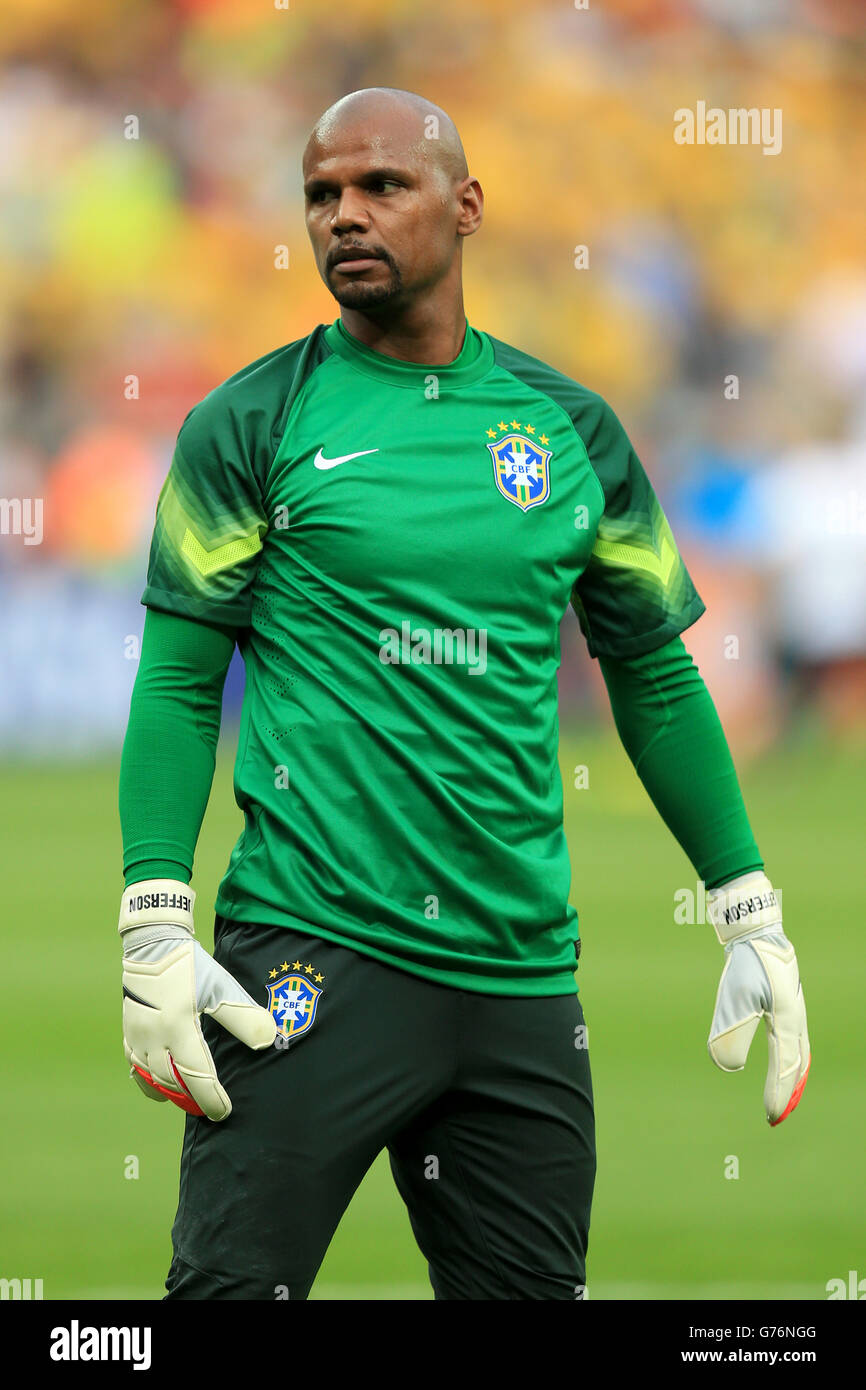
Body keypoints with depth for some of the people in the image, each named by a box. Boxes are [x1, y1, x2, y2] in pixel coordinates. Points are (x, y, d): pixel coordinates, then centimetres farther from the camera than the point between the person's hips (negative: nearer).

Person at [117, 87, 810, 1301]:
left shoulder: (571, 429, 11)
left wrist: (752, 921, 13)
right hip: (312, 959, -3)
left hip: (522, 971, 4)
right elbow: (179, 679, -1)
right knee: (232, 1286, -10)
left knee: (530, 1287, 7)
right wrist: (156, 932, -11)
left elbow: (657, 679, 17)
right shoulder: (255, 424, 1)